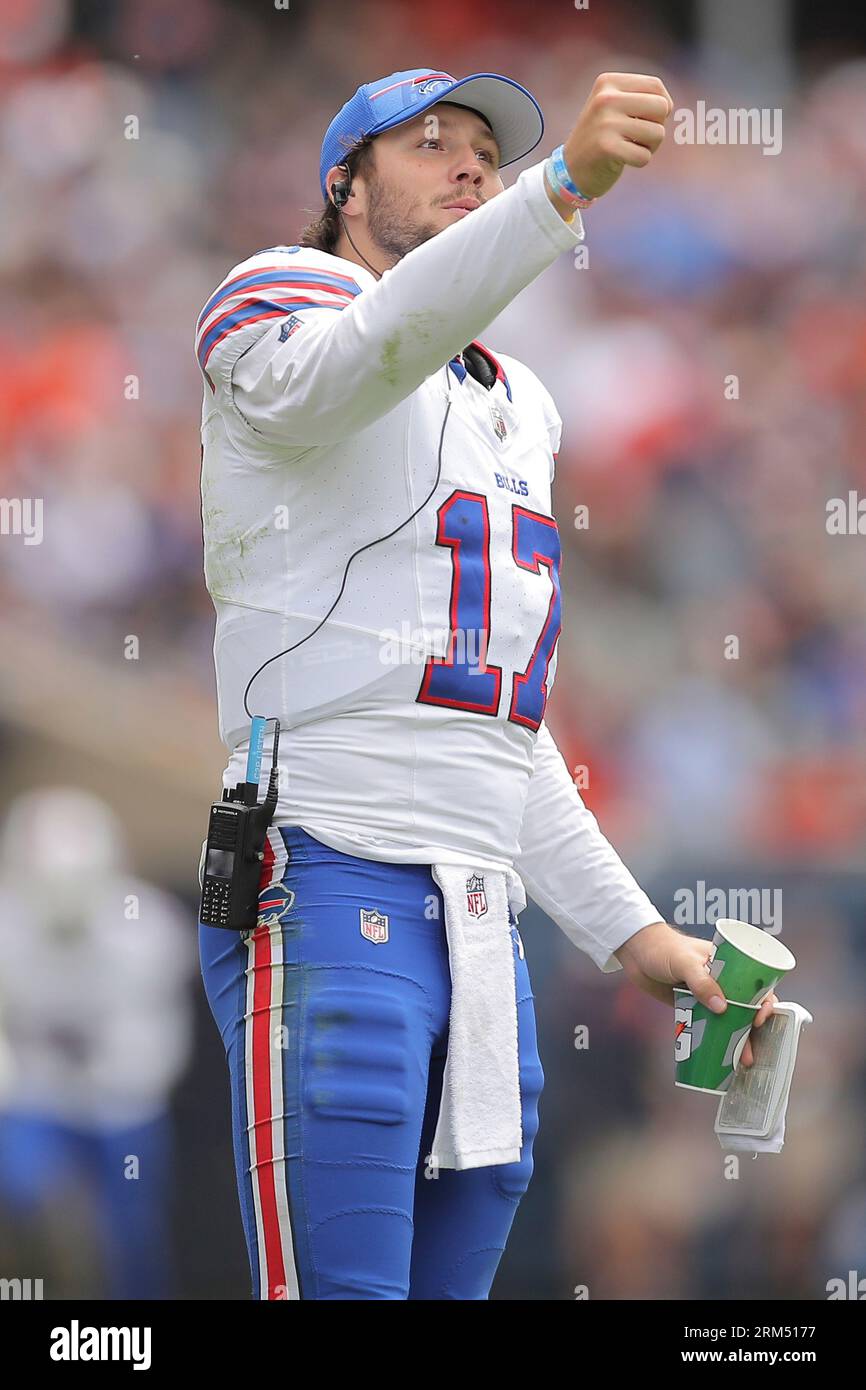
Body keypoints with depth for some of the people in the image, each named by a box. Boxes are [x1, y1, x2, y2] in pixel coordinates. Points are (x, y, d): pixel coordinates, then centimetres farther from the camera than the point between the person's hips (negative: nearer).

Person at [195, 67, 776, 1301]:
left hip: (480, 920, 8)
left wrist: (629, 931, 22)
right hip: (330, 877, -8)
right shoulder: (281, 300, 5)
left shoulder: (517, 409, 28)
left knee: (449, 1280, 1)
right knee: (342, 1287, -18)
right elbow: (368, 352, -23)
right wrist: (564, 184, -37)